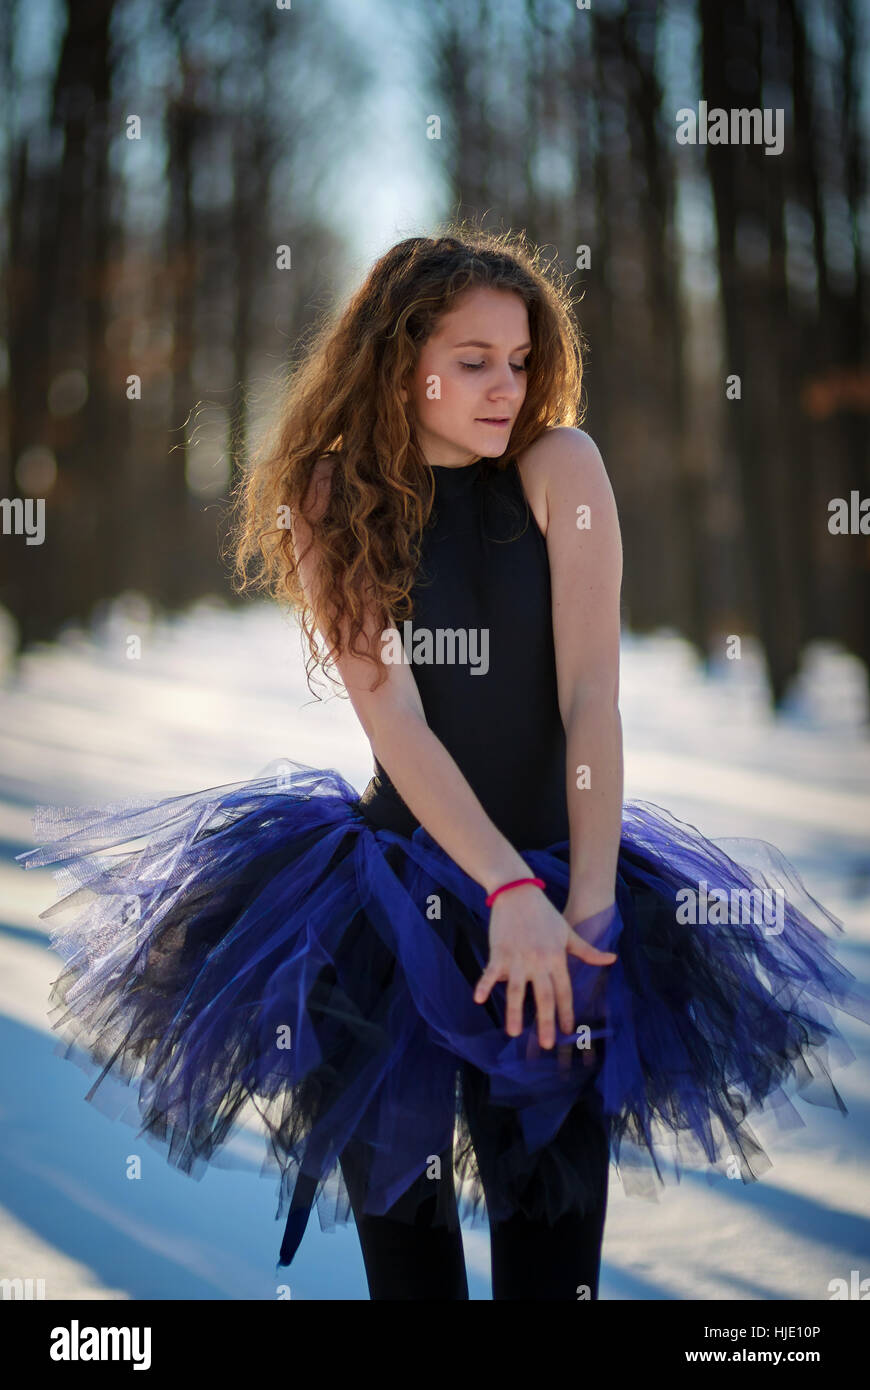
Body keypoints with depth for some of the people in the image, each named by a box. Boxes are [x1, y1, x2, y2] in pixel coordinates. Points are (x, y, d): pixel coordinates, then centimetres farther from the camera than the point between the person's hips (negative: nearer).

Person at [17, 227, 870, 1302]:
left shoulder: (560, 466, -3)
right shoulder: (333, 502, -2)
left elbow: (591, 689, -9)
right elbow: (394, 716, -12)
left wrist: (588, 901, -17)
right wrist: (509, 891, -22)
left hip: (561, 873, 0)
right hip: (394, 884, 0)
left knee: (551, 1232, -2)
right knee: (398, 1221, 5)